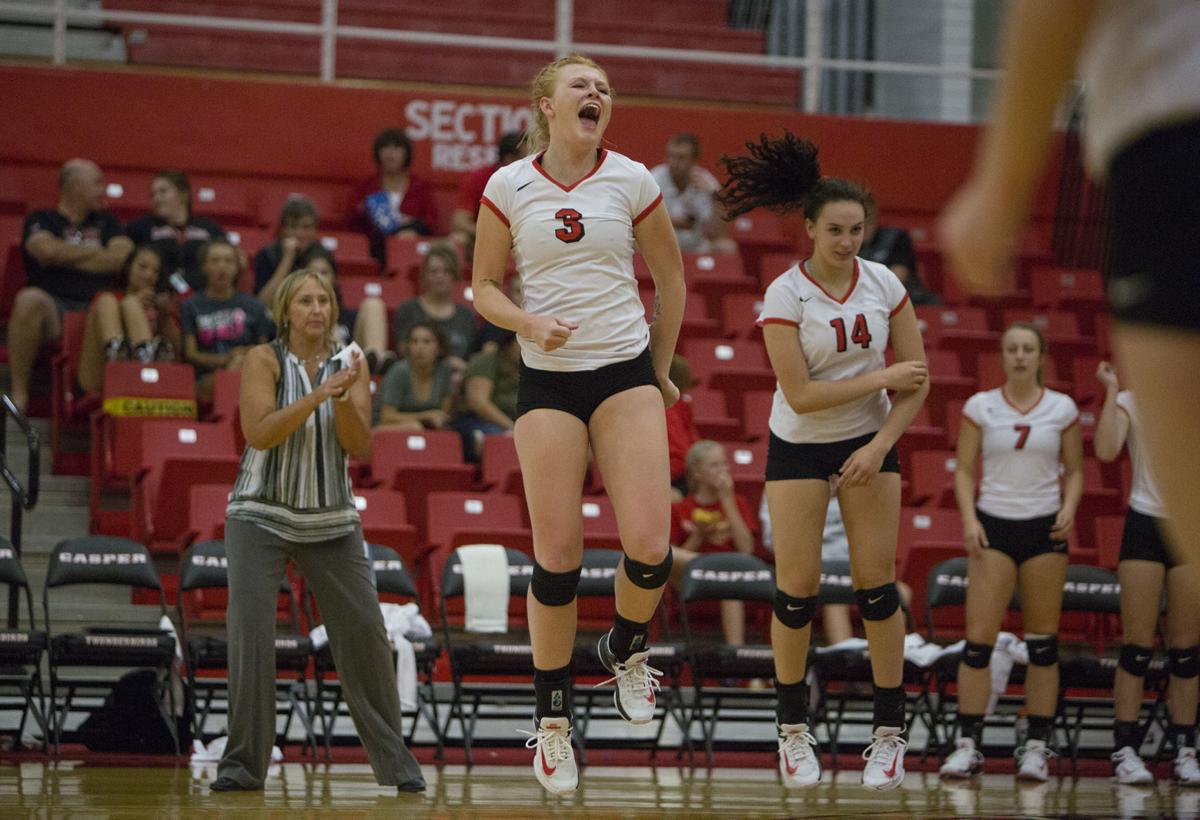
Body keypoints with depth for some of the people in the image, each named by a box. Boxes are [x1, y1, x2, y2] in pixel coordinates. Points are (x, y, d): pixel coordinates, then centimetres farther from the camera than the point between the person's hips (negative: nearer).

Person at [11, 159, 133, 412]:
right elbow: (47, 249, -7)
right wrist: (93, 253, 7)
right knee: (29, 299, -39)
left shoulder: (106, 222, 26)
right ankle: (18, 393, -31)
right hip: (54, 304, -2)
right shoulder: (41, 220, 16)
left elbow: (123, 256, 6)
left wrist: (66, 258, 4)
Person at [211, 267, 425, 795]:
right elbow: (259, 432, -17)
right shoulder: (263, 360, -5)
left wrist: (345, 398, -21)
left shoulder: (349, 363, 4)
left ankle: (394, 761, 8)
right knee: (251, 632, -13)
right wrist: (316, 395, -25)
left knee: (365, 629, -1)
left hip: (331, 521, 3)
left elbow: (357, 445, -4)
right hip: (261, 517, -3)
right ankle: (243, 762, -7)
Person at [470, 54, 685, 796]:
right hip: (548, 380, 0)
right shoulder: (509, 187, -1)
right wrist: (529, 323, -13)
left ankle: (627, 649, 21)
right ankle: (553, 719, 13)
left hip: (625, 372, 0)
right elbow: (485, 287, 7)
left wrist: (661, 369, 16)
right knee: (557, 558, -3)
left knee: (649, 546, -13)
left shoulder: (631, 181, 1)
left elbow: (670, 274, 12)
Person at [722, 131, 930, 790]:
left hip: (869, 441, 2)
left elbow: (917, 379, -2)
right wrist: (882, 377, -19)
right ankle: (793, 729, 12)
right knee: (797, 589, -5)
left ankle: (889, 733, 6)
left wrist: (879, 446, -13)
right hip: (799, 446, -2)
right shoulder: (784, 296, -17)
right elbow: (800, 395, -21)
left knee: (876, 586, -3)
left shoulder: (883, 283, -7)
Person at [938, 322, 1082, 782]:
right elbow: (964, 471, 4)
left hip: (1044, 529, 1)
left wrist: (1069, 507, -9)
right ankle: (969, 746, -3)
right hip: (994, 525, -1)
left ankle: (1037, 747, 7)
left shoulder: (1062, 409, 4)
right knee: (978, 639, -8)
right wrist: (969, 518, -10)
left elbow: (1074, 471, 9)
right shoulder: (979, 407, 2)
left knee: (1043, 641, 1)